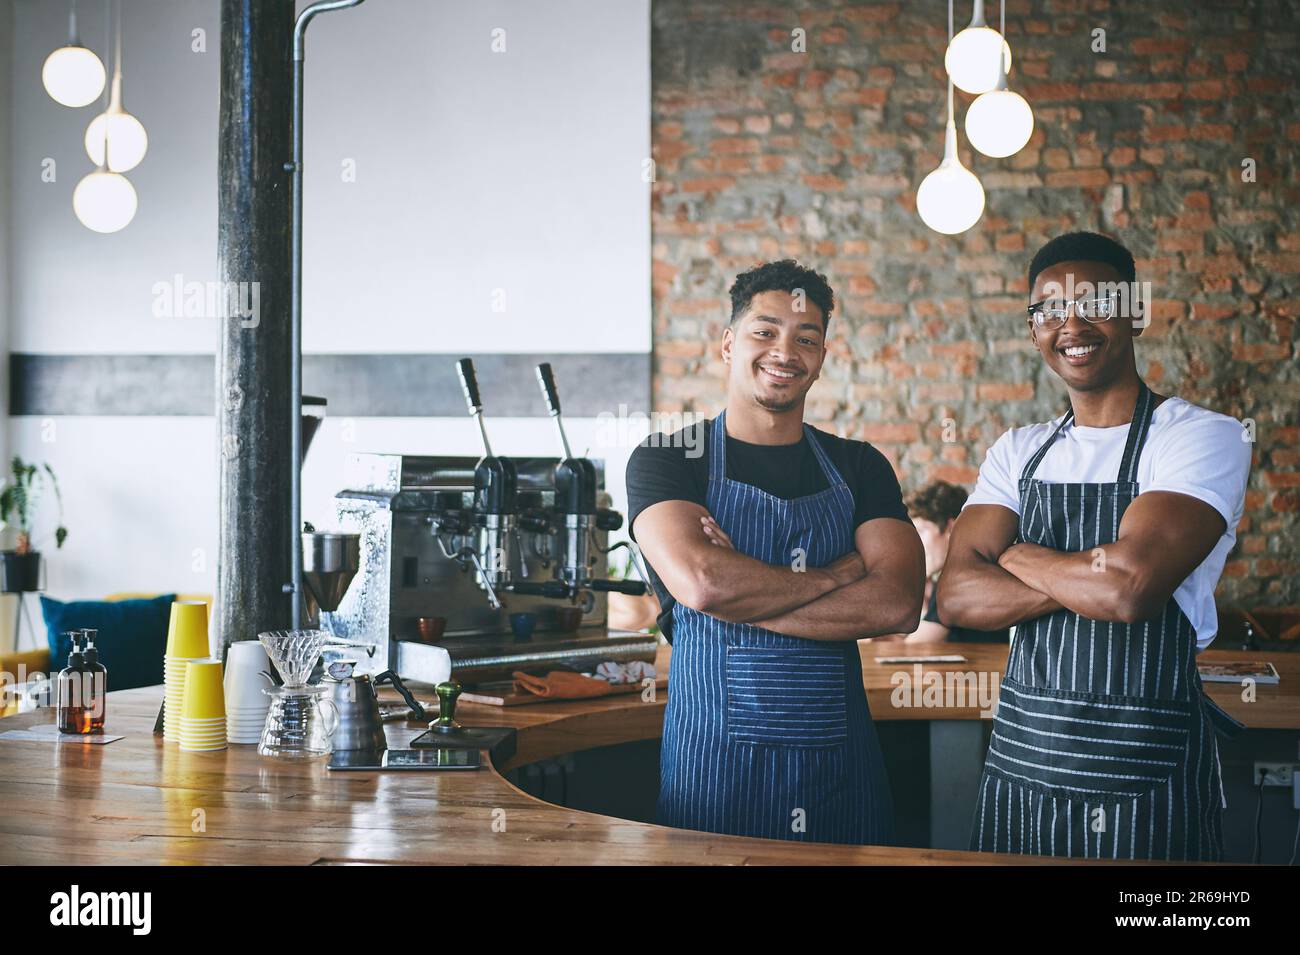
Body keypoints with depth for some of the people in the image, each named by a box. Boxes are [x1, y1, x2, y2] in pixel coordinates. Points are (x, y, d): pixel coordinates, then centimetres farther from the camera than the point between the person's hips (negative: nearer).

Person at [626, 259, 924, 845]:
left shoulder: (859, 467, 9)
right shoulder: (666, 459, 0)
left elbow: (897, 605, -8)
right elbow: (699, 581, -20)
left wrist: (739, 594, -14)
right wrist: (837, 574, -8)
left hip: (840, 761, 3)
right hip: (713, 763, -3)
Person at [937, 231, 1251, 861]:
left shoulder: (1203, 437, -7)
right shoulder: (1018, 453, 10)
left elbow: (1133, 587, -22)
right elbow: (957, 597, -4)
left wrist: (1015, 555, -5)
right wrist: (1092, 583, -18)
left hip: (1146, 775, -5)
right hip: (1020, 758, 5)